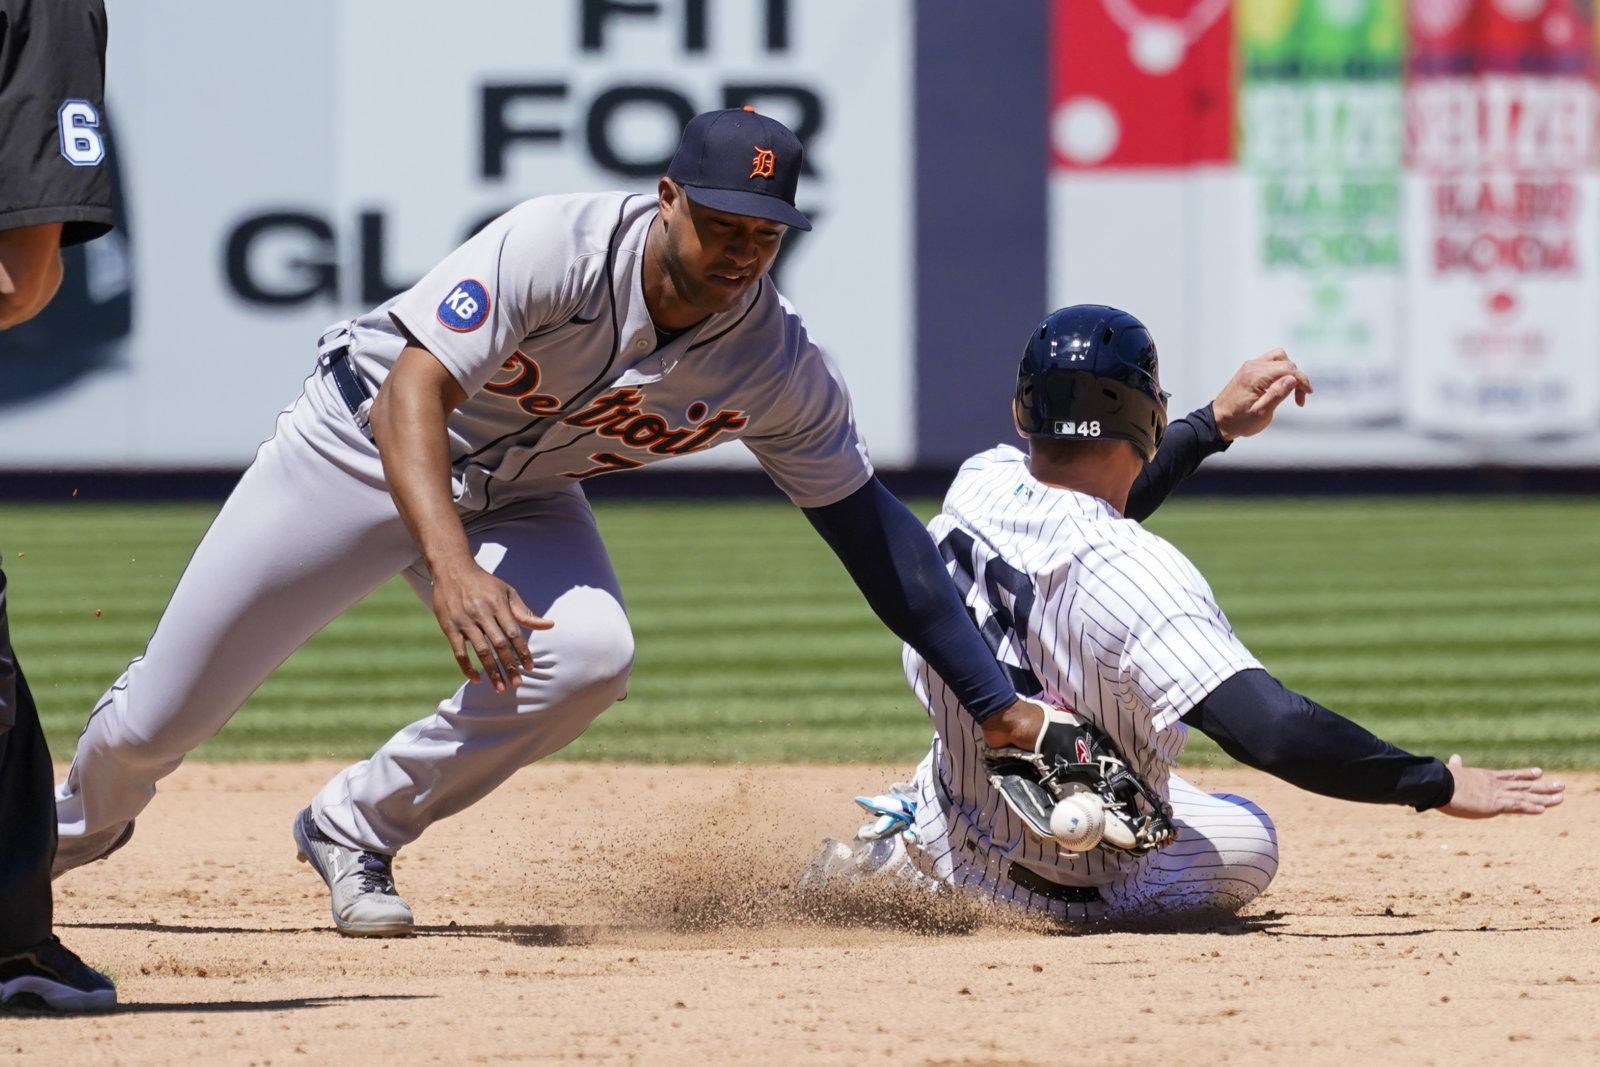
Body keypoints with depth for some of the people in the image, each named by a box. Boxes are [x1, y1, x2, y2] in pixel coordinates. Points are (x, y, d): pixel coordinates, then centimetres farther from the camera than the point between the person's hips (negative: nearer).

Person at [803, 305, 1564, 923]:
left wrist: (1216, 422, 13)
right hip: (1068, 890, -7)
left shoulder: (979, 482, -11)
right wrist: (1438, 784, -32)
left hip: (949, 839, 8)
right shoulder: (1135, 572, -32)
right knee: (1248, 844, 22)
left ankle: (900, 846, 22)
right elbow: (1271, 730, -40)